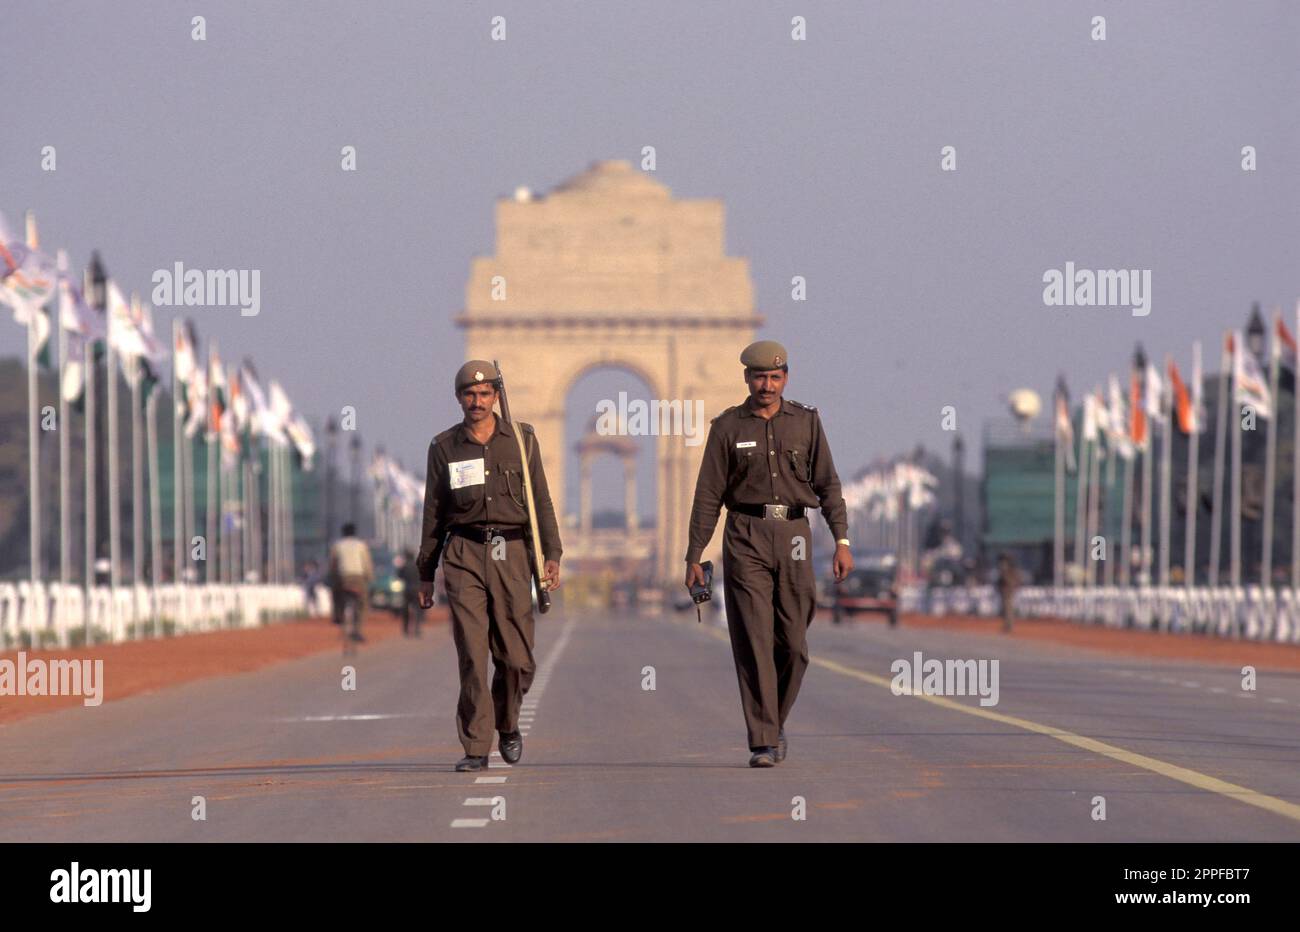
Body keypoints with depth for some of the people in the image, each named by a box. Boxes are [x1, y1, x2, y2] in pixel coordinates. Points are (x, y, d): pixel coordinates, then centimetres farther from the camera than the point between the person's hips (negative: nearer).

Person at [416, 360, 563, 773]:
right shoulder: (445, 447, 9)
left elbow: (541, 501, 8)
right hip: (464, 555, 0)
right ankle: (475, 747, -5)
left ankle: (507, 724, 27)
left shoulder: (521, 438, 8)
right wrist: (425, 573, 12)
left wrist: (551, 556, -2)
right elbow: (434, 512, 13)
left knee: (516, 657, -2)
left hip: (511, 553, 0)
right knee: (472, 654, -9)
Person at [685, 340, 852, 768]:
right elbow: (708, 495, 4)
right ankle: (763, 743, -9)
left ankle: (775, 722, 26)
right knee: (754, 642, -8)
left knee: (793, 644, 2)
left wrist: (842, 540, -4)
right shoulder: (727, 427, 4)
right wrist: (694, 556, 2)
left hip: (793, 536, 2)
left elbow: (827, 484, 6)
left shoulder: (806, 421, 8)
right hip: (745, 538, -2)